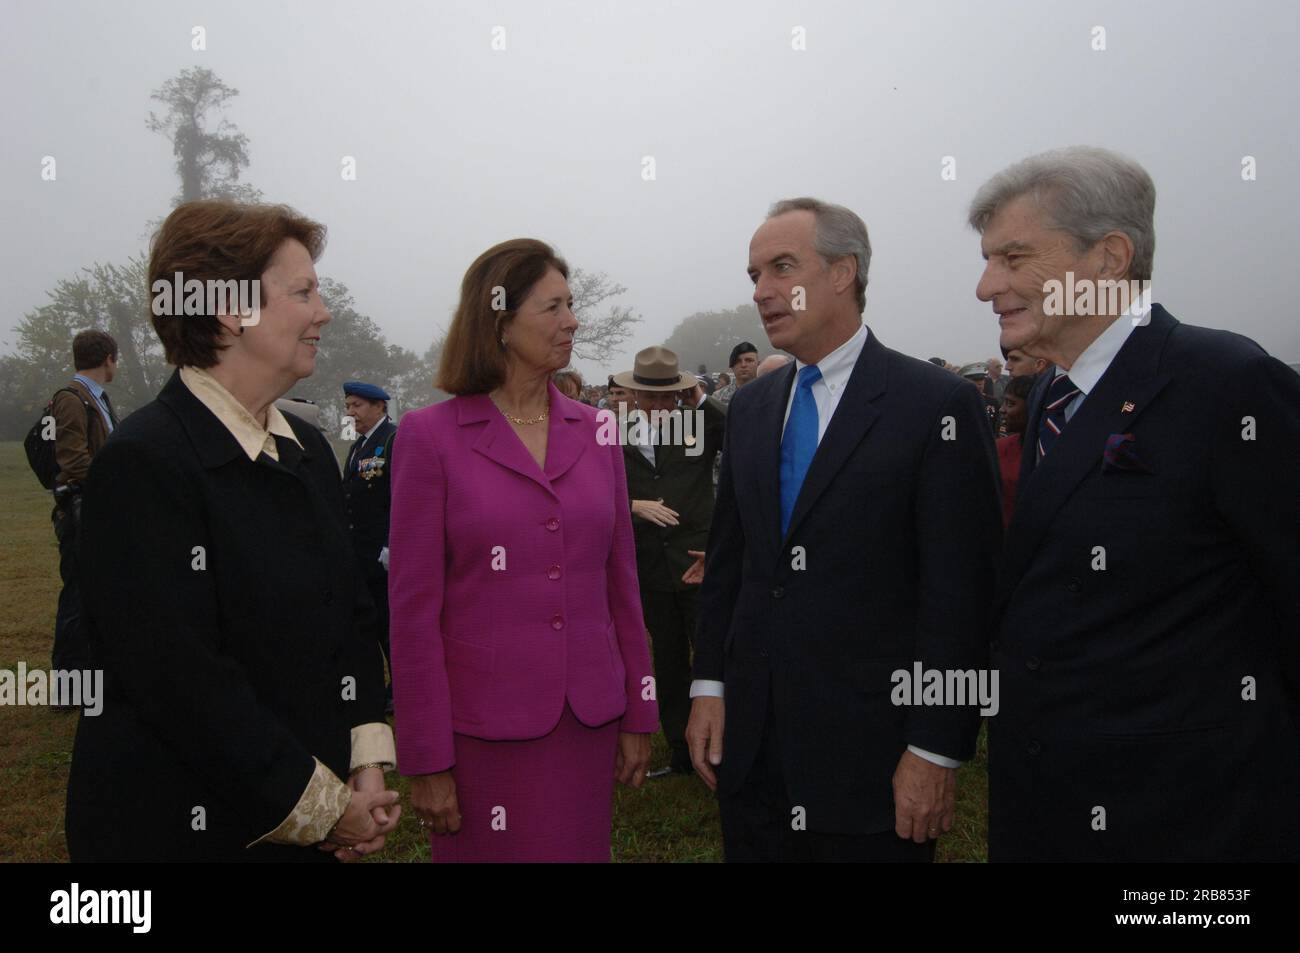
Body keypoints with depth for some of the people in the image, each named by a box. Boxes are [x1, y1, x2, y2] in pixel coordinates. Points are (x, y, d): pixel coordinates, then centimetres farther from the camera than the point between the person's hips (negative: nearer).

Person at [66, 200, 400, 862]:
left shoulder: (309, 451, 6)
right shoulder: (143, 464, -17)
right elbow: (181, 678, -21)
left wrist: (366, 768, -3)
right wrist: (323, 804, -15)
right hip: (189, 828, -6)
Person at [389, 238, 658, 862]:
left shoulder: (595, 432, 6)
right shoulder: (430, 436, -6)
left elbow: (620, 583, 10)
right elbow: (413, 610, -7)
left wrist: (638, 716, 9)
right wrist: (426, 762, -7)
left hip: (589, 723, 4)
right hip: (482, 730, -4)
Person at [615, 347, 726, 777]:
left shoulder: (703, 423, -3)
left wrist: (703, 402, -14)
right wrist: (635, 506, -17)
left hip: (699, 562, -3)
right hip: (651, 567, 3)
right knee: (669, 665, 15)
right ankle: (681, 753, 28)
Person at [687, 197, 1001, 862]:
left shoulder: (937, 405, -10)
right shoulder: (750, 408, 10)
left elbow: (960, 591, -12)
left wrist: (935, 751, -13)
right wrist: (709, 685, 7)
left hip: (868, 750, -5)